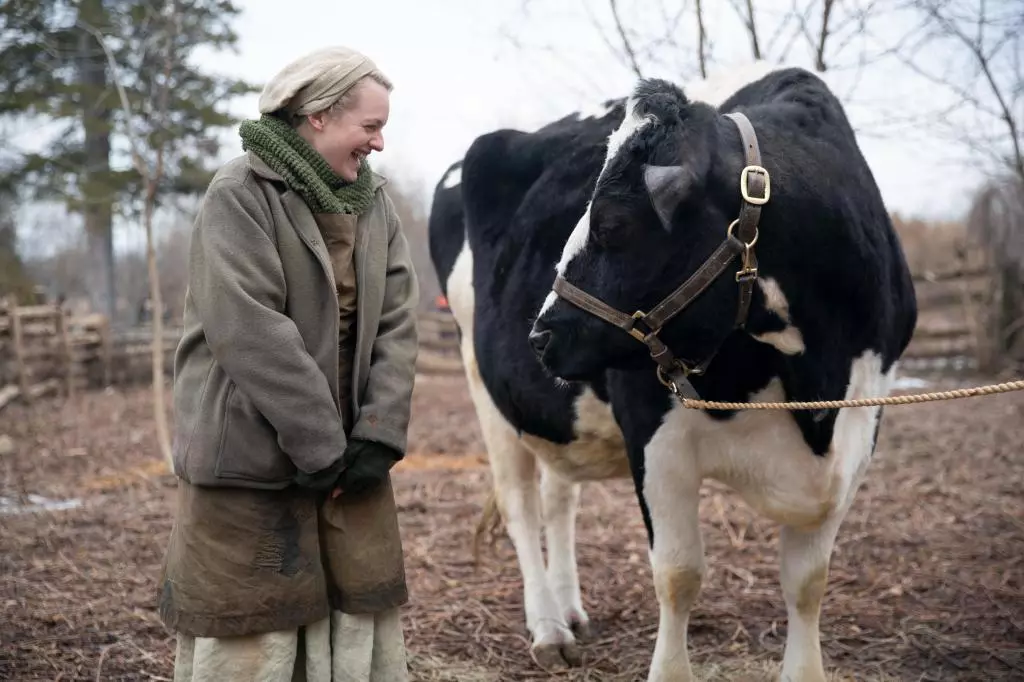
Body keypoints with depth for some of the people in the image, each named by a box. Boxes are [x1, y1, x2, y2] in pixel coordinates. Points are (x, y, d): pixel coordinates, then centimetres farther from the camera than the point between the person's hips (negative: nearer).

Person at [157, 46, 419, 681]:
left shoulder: (375, 201, 9)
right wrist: (319, 449, -19)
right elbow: (251, 333, -19)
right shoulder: (240, 194, -11)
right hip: (251, 459, -6)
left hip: (353, 457, 6)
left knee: (362, 625, 12)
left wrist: (379, 436, -9)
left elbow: (398, 323, 3)